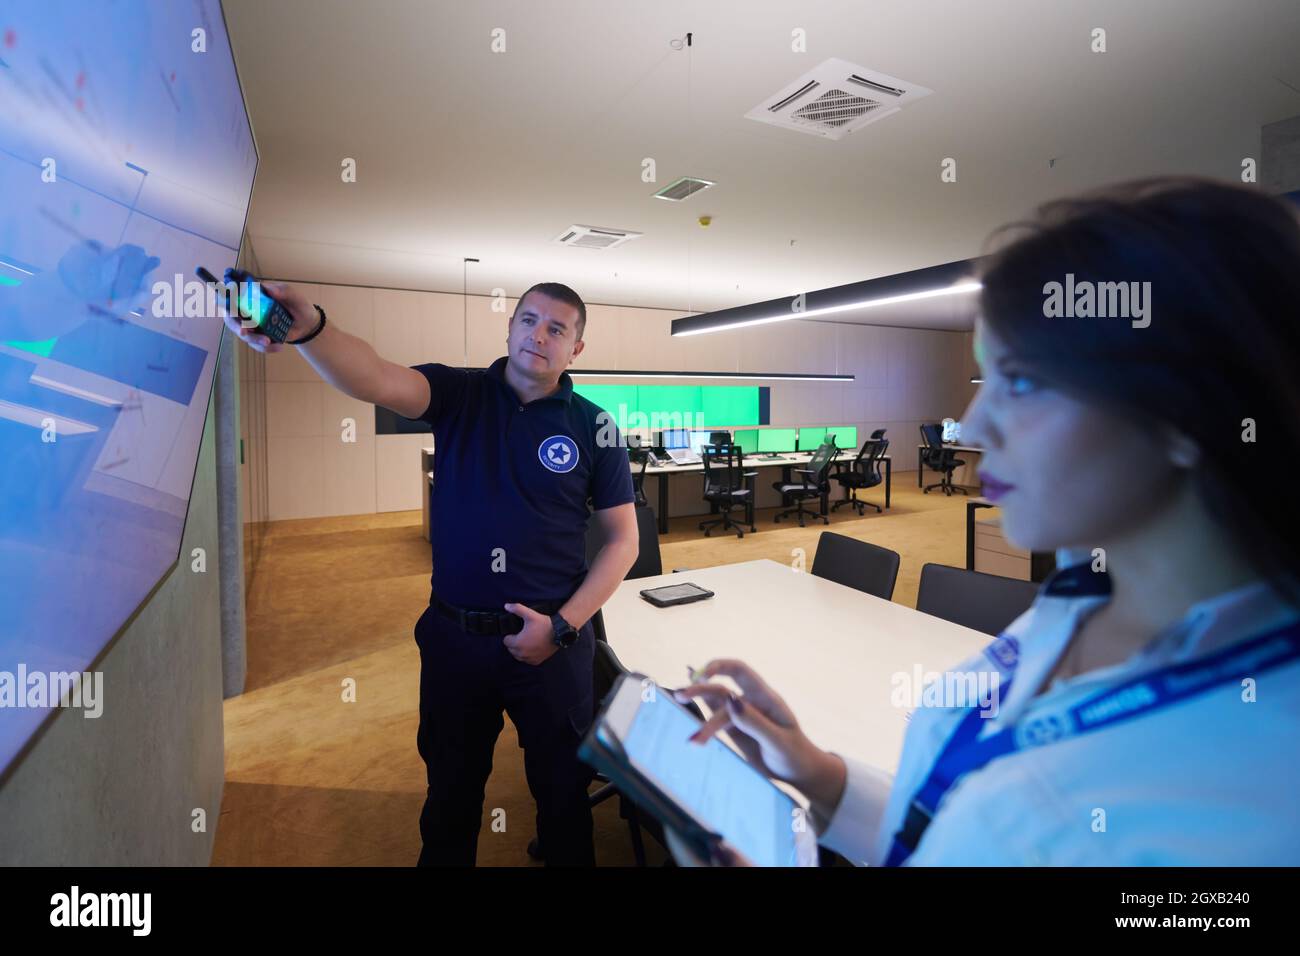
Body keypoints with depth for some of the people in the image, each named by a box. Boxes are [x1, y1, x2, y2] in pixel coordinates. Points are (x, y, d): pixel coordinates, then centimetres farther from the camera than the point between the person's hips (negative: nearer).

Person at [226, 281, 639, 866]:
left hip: (551, 640, 0)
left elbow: (622, 540, -3)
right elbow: (376, 381, -24)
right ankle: (444, 855, 49)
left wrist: (564, 626, -11)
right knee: (451, 789, 23)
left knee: (564, 789, 18)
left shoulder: (592, 426, -5)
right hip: (453, 635, 1)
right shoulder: (460, 394, -4)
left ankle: (568, 856, 46)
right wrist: (309, 329, -44)